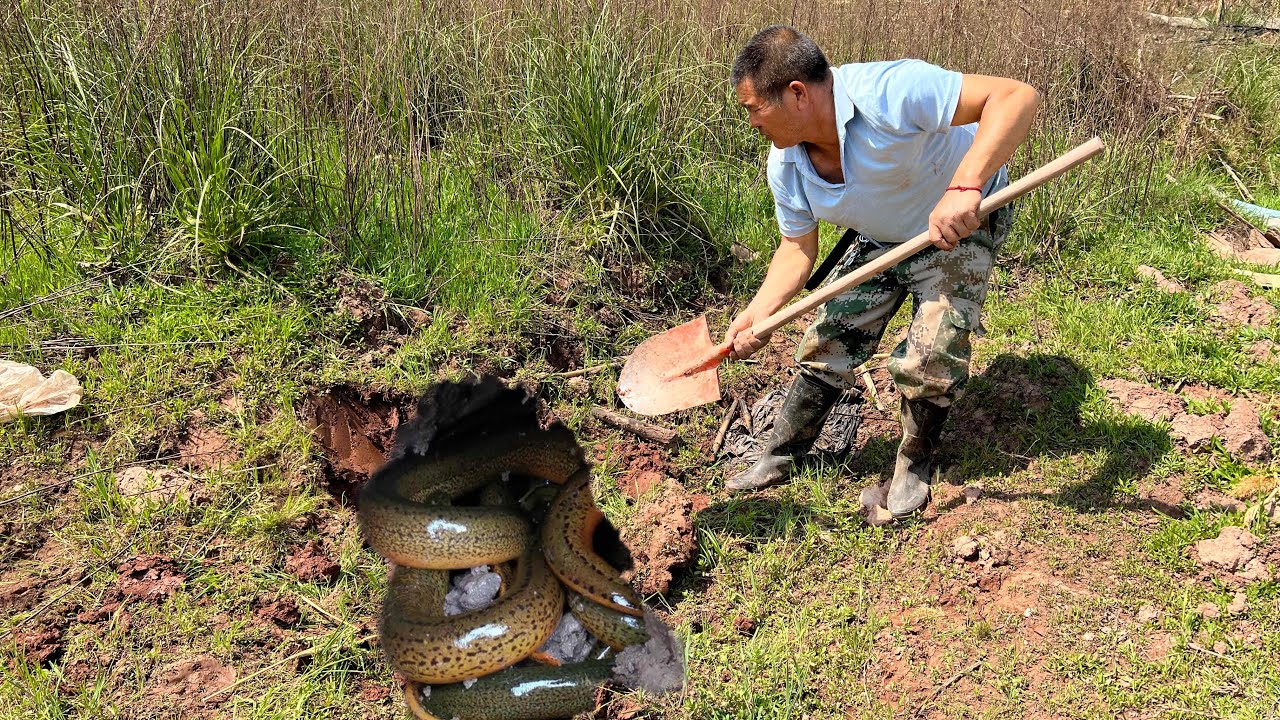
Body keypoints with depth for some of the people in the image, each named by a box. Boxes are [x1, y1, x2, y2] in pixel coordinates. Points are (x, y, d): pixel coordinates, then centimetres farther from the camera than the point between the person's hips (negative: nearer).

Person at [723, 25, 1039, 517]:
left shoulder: (887, 91, -39)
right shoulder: (786, 165, -16)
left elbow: (1016, 96, -44)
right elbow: (798, 249, -5)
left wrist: (964, 187, -59)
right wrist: (756, 315, -21)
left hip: (961, 225, -5)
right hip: (879, 240, 6)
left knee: (929, 359, -16)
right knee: (827, 344, 2)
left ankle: (914, 467, 12)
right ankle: (780, 458, 19)